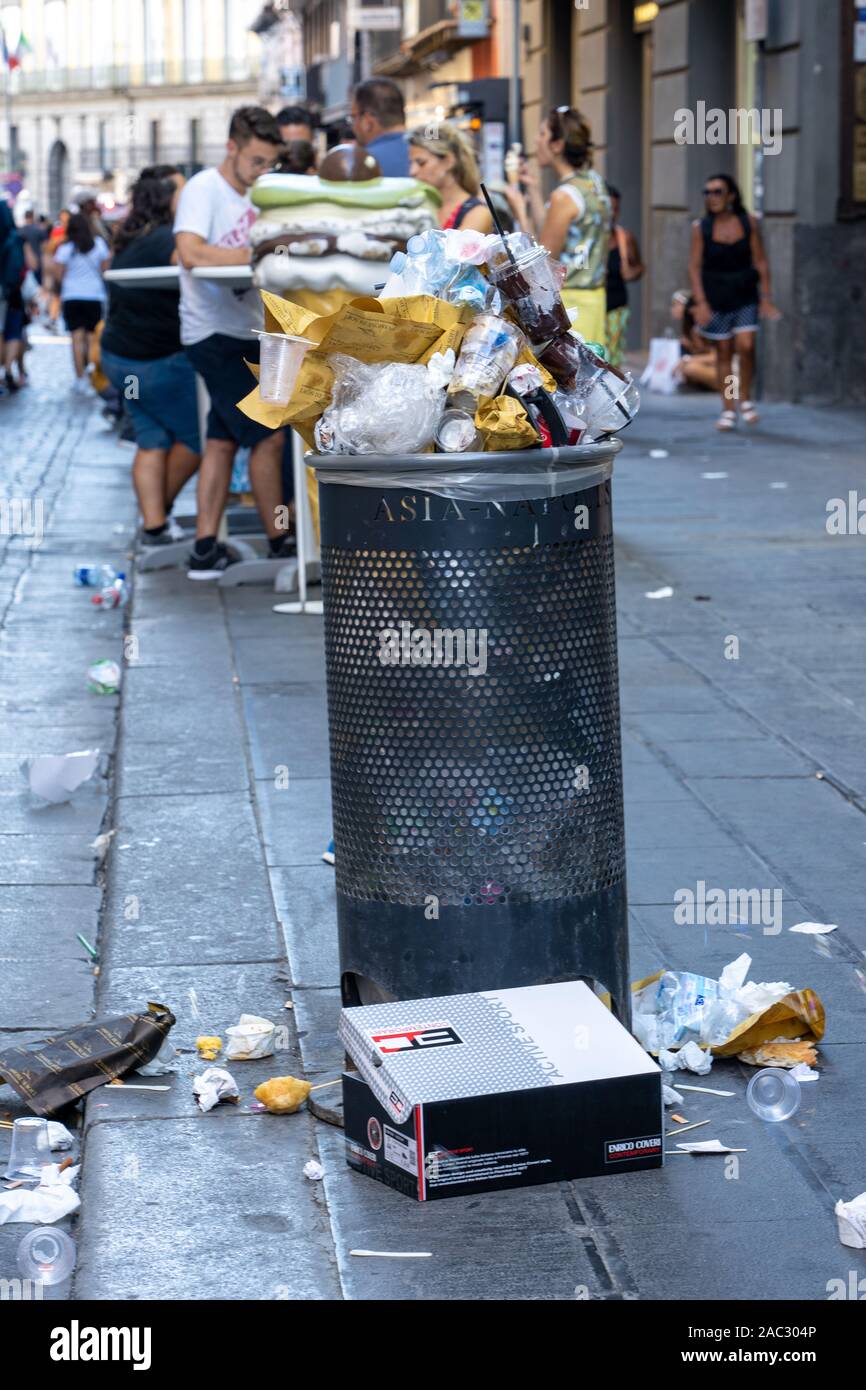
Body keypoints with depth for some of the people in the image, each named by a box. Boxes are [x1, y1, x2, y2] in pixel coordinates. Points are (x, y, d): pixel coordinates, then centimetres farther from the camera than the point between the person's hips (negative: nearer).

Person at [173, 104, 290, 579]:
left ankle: (206, 548, 10)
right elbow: (190, 253, -26)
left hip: (246, 333, 9)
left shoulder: (255, 196, 15)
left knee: (222, 441, 8)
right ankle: (279, 543, 3)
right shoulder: (204, 189, -11)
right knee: (267, 436, -8)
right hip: (214, 334, -9)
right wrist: (257, 255, -25)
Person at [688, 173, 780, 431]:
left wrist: (766, 297, -1)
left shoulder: (749, 223, -1)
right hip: (716, 299, 0)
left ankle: (745, 398, 7)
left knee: (746, 346, -15)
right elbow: (694, 266, -4)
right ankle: (728, 411, 11)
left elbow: (760, 262, 2)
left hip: (745, 296, 0)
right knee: (723, 353, 4)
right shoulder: (700, 228, -3)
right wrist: (700, 302, -13)